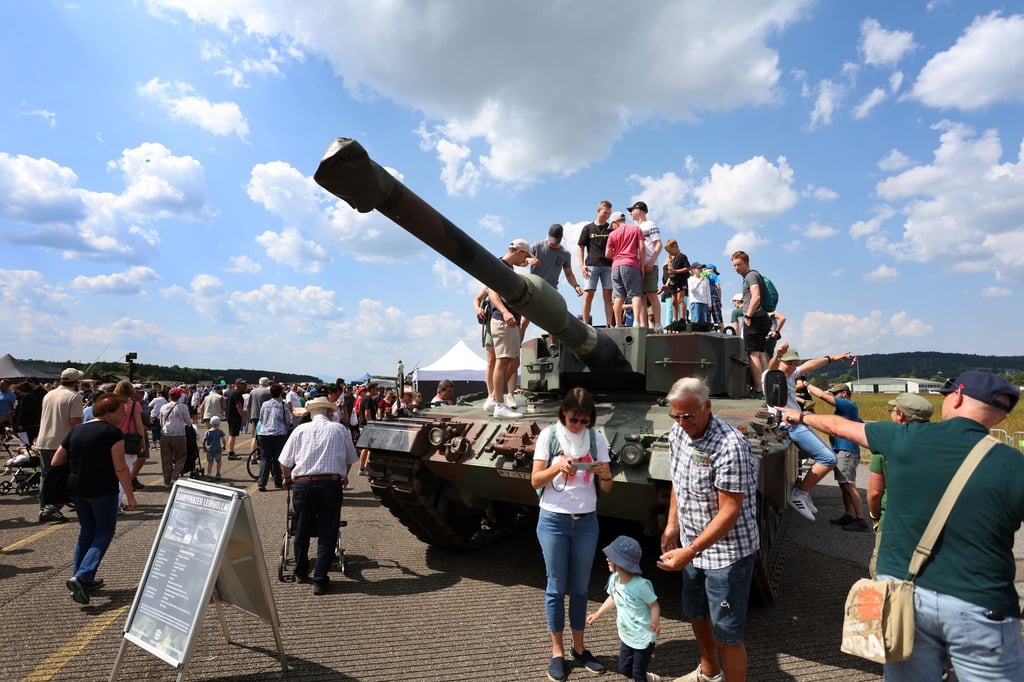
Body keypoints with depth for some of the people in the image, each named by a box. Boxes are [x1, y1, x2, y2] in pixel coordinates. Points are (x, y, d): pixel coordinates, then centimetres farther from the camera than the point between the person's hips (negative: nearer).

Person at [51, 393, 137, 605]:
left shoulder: (75, 431, 10)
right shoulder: (113, 432, -11)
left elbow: (55, 462, 10)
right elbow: (120, 469, -15)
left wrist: (67, 485, 23)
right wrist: (130, 496, -9)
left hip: (76, 490, 7)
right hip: (103, 491, -7)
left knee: (87, 531, 20)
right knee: (103, 534, 6)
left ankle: (82, 580, 24)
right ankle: (82, 577, -9)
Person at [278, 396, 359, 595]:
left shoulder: (300, 430, 8)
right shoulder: (339, 429, 8)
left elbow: (285, 462, 10)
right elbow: (350, 459, 19)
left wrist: (287, 479, 30)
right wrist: (344, 477, 37)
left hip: (302, 484, 2)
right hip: (331, 484, -1)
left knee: (302, 531, 19)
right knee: (327, 534, 7)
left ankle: (301, 573, 36)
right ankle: (320, 581, 7)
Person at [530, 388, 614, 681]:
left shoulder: (596, 438, -2)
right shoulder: (549, 435, -8)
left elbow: (607, 488, 0)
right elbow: (535, 481, -9)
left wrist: (604, 473, -22)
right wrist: (558, 466, -26)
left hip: (586, 522, 2)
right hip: (553, 521, -2)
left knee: (580, 588, 13)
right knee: (556, 588, 9)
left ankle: (579, 648, 30)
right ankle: (557, 652, 24)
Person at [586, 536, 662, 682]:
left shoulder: (641, 585, -31)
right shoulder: (614, 579, -9)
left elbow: (654, 605, -19)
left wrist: (655, 622, -38)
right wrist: (598, 614, 17)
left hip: (643, 638, -7)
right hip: (626, 636, 7)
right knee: (624, 670, 20)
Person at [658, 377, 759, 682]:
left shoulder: (730, 446, -27)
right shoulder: (677, 434, -3)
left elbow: (729, 511, -27)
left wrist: (689, 551, -29)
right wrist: (672, 525, 5)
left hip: (727, 552, -8)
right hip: (693, 545, 8)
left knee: (727, 632, 3)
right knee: (696, 613, 25)